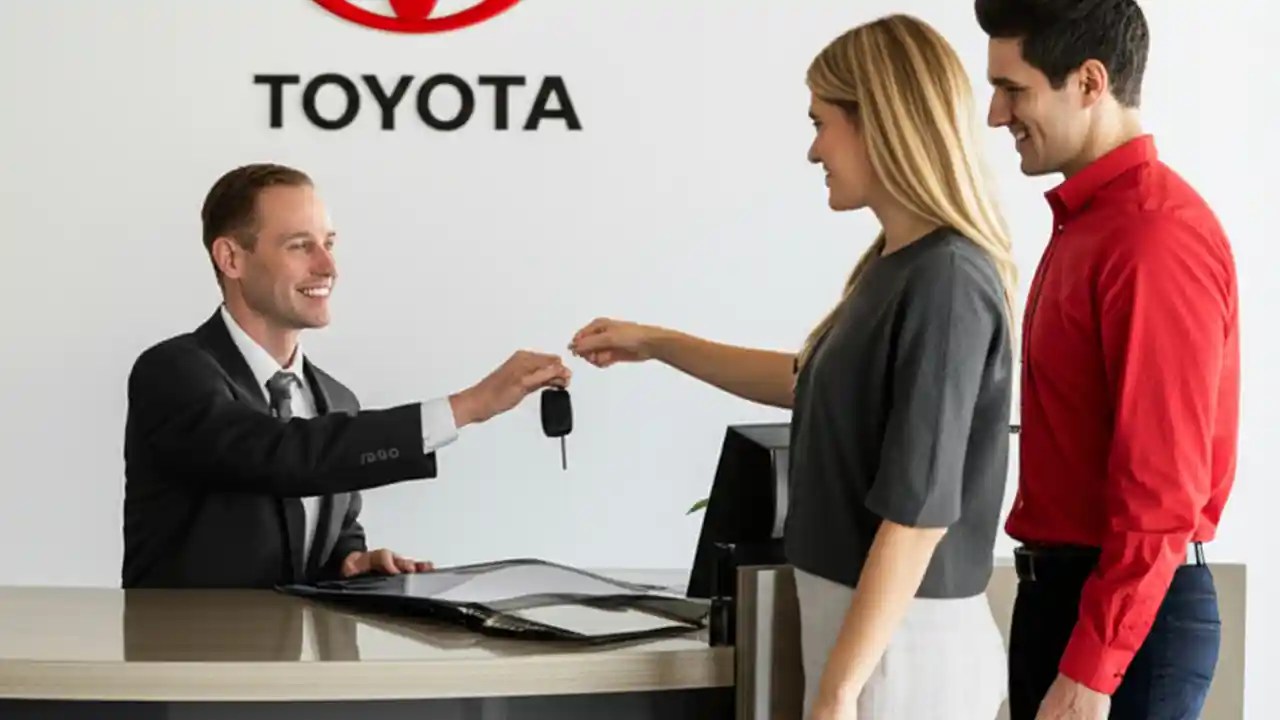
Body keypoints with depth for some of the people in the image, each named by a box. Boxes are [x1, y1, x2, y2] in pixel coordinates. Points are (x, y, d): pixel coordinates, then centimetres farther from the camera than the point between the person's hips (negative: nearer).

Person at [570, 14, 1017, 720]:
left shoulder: (945, 282, -20)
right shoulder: (896, 264, 7)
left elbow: (919, 513, -22)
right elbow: (816, 382, 26)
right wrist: (657, 344, 27)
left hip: (900, 644, -8)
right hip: (865, 622, 8)